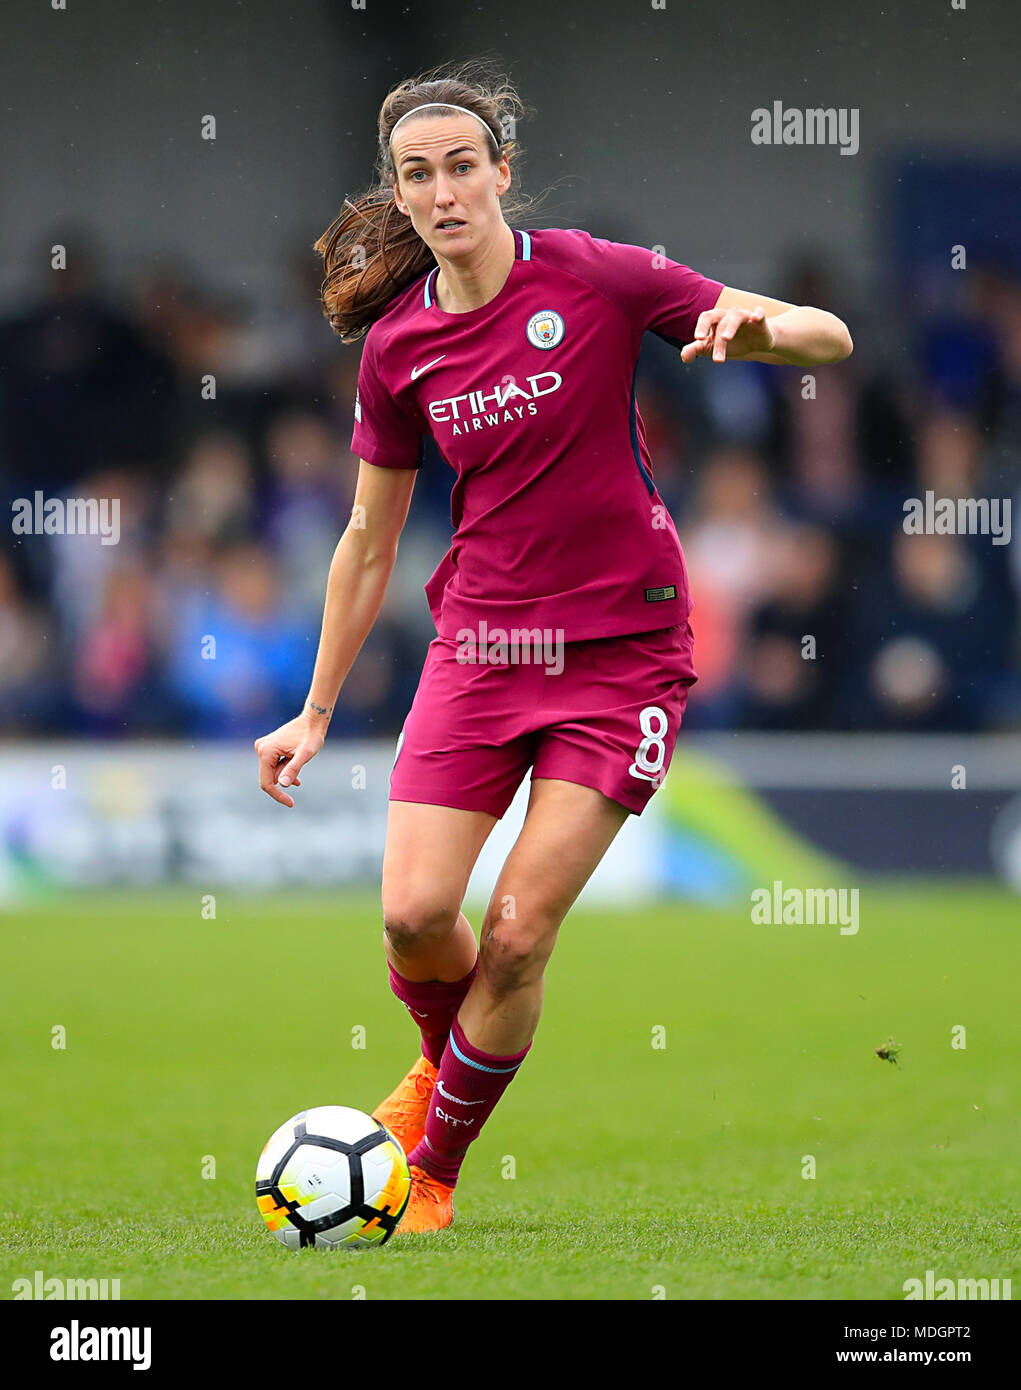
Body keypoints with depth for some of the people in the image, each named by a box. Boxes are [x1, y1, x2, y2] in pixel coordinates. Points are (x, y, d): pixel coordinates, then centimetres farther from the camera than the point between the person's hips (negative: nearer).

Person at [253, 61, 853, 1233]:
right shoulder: (397, 345, 2)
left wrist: (757, 326, -31)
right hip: (480, 643, 3)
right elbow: (369, 541, 14)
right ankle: (443, 1061, 26)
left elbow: (829, 337, -7)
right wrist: (315, 715, 16)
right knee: (414, 912, -9)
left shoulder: (594, 279, -9)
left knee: (518, 933, -10)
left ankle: (432, 1171, 9)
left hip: (622, 647, -3)